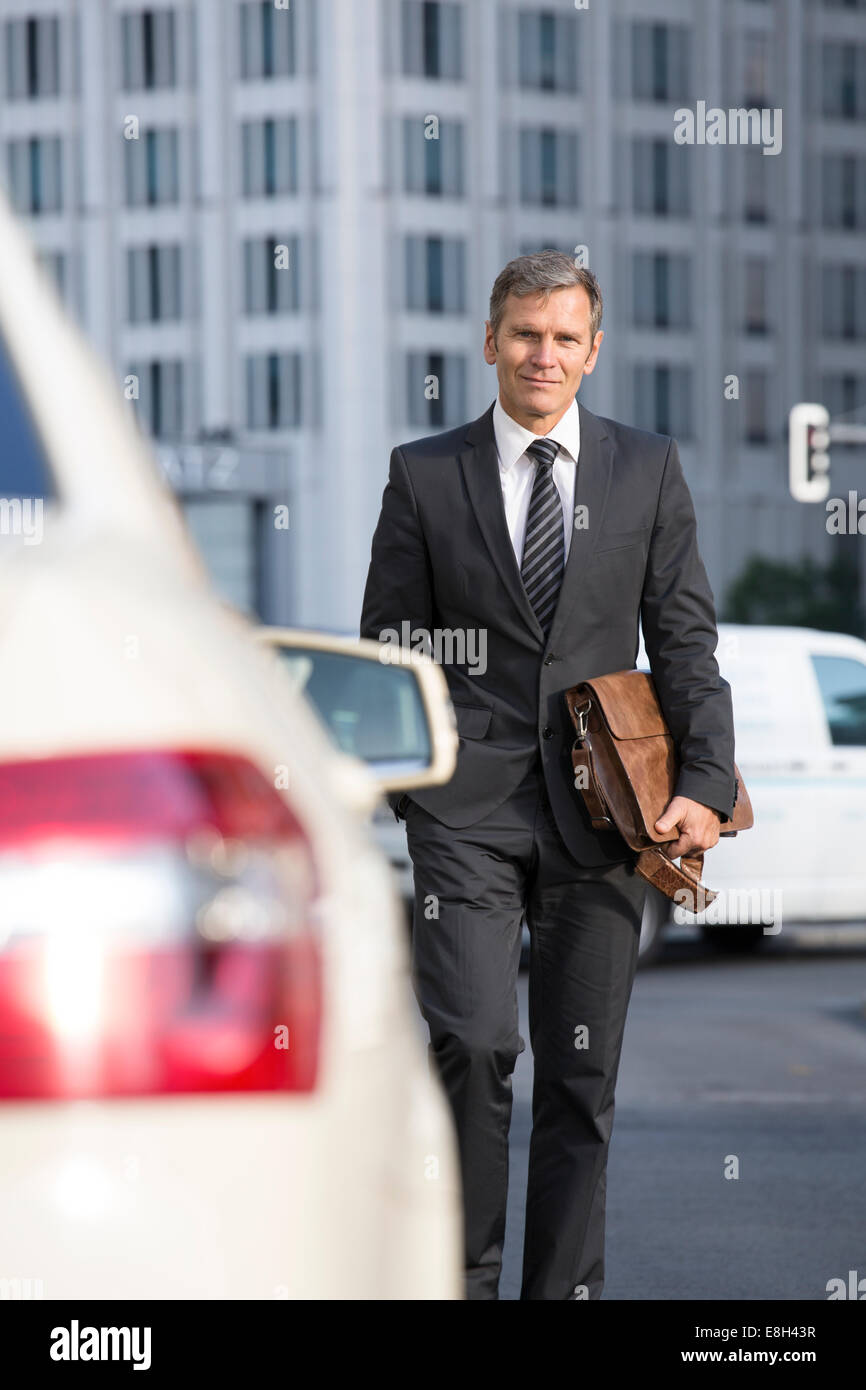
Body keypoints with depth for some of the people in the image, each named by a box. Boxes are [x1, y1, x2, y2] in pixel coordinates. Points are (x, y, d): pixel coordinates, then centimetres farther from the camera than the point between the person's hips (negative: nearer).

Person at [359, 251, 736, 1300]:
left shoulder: (648, 469, 8)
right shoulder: (425, 474, 5)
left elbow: (685, 640, 7)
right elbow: (389, 650, 9)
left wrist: (707, 783, -4)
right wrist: (391, 774, 1)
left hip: (601, 808, 2)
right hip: (467, 804, -2)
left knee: (582, 1074, 4)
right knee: (473, 1043, -15)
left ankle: (566, 1286, 12)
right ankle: (464, 1272, -1)